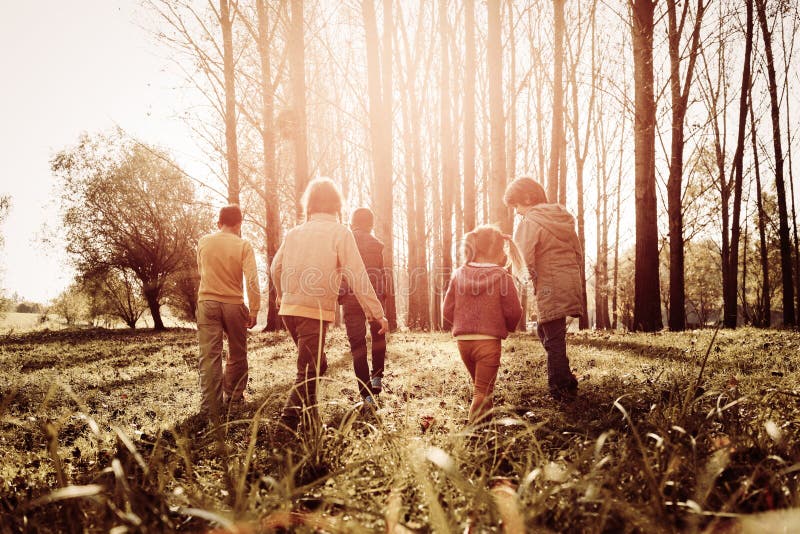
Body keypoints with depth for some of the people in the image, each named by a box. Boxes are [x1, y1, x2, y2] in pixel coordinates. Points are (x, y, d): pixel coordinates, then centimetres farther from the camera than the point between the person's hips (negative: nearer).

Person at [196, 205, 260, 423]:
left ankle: (210, 409, -5)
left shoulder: (203, 242, 4)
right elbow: (251, 280, -12)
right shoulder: (243, 245, -5)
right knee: (237, 354, 15)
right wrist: (254, 310, -6)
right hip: (234, 304, -1)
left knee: (209, 356, -1)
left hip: (207, 302, 2)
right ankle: (233, 398, 24)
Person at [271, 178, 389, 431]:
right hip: (315, 311, -6)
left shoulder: (294, 233, 10)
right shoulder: (340, 232, -5)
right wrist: (377, 313, -6)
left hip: (289, 309, 6)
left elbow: (276, 268, 15)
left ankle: (310, 420, 22)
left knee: (316, 365, 20)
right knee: (308, 372, -1)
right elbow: (356, 277, -10)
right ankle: (288, 424, -3)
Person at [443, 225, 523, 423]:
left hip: (463, 340, 5)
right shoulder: (502, 276, -9)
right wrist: (508, 328, 13)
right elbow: (513, 312, -8)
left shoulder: (458, 274, 2)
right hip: (489, 340, -4)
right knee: (482, 392, 2)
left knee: (480, 386, 24)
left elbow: (447, 311, 4)